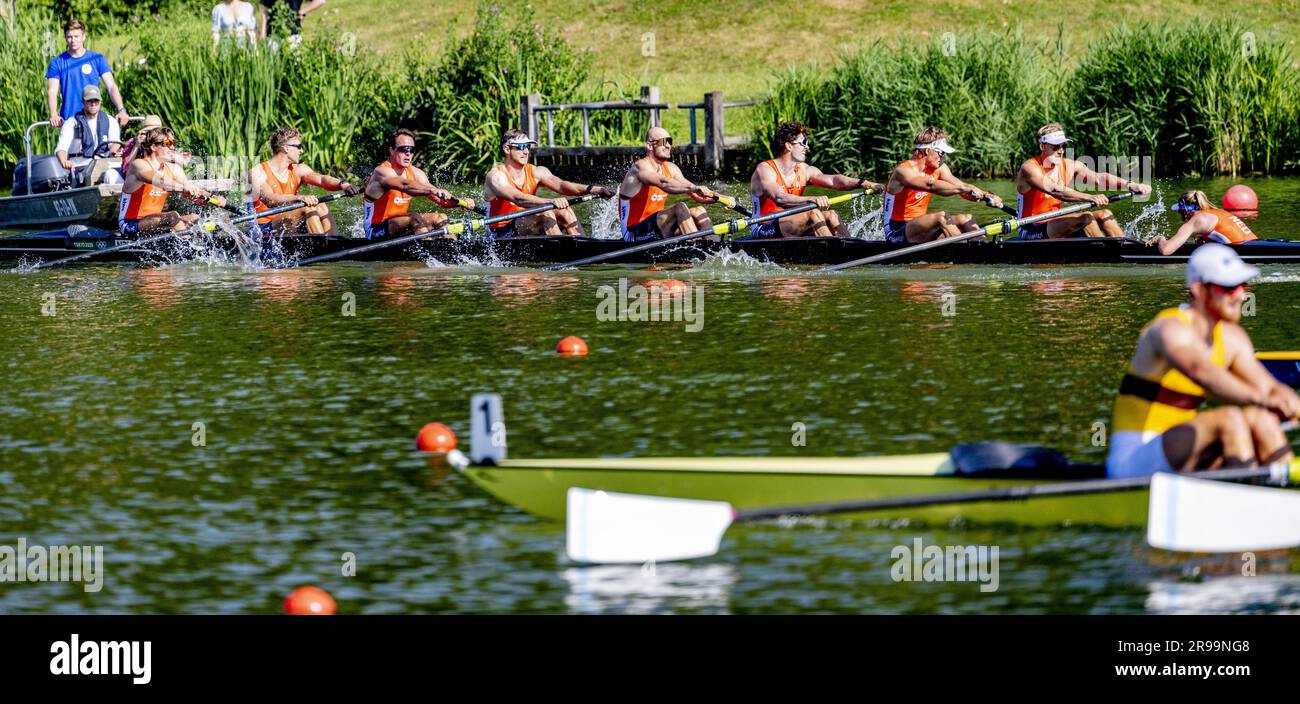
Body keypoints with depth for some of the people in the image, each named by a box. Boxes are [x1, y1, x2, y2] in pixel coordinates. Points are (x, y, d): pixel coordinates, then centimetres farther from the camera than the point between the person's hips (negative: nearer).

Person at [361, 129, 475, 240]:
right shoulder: (382, 171, -18)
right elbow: (405, 186, -40)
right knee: (416, 218, -30)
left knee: (440, 218, -2)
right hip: (376, 231, -8)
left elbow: (442, 200, -4)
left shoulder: (414, 173, 4)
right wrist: (433, 190, -55)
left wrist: (461, 202, -25)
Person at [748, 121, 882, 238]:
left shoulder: (804, 170, 9)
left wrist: (862, 183, -22)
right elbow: (779, 198, -31)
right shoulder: (765, 170, -12)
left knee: (831, 215, -14)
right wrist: (810, 199, -46)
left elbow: (832, 180, -6)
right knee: (813, 214, -27)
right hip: (764, 232, -7)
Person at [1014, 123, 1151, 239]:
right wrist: (1090, 198, -41)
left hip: (1054, 225, 8)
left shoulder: (1069, 166, 6)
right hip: (1032, 232, -8)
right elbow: (1055, 191, -30)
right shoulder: (1029, 168, -15)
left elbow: (1098, 178, -6)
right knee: (1085, 217, -26)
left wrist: (1130, 185, -21)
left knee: (1104, 215, -6)